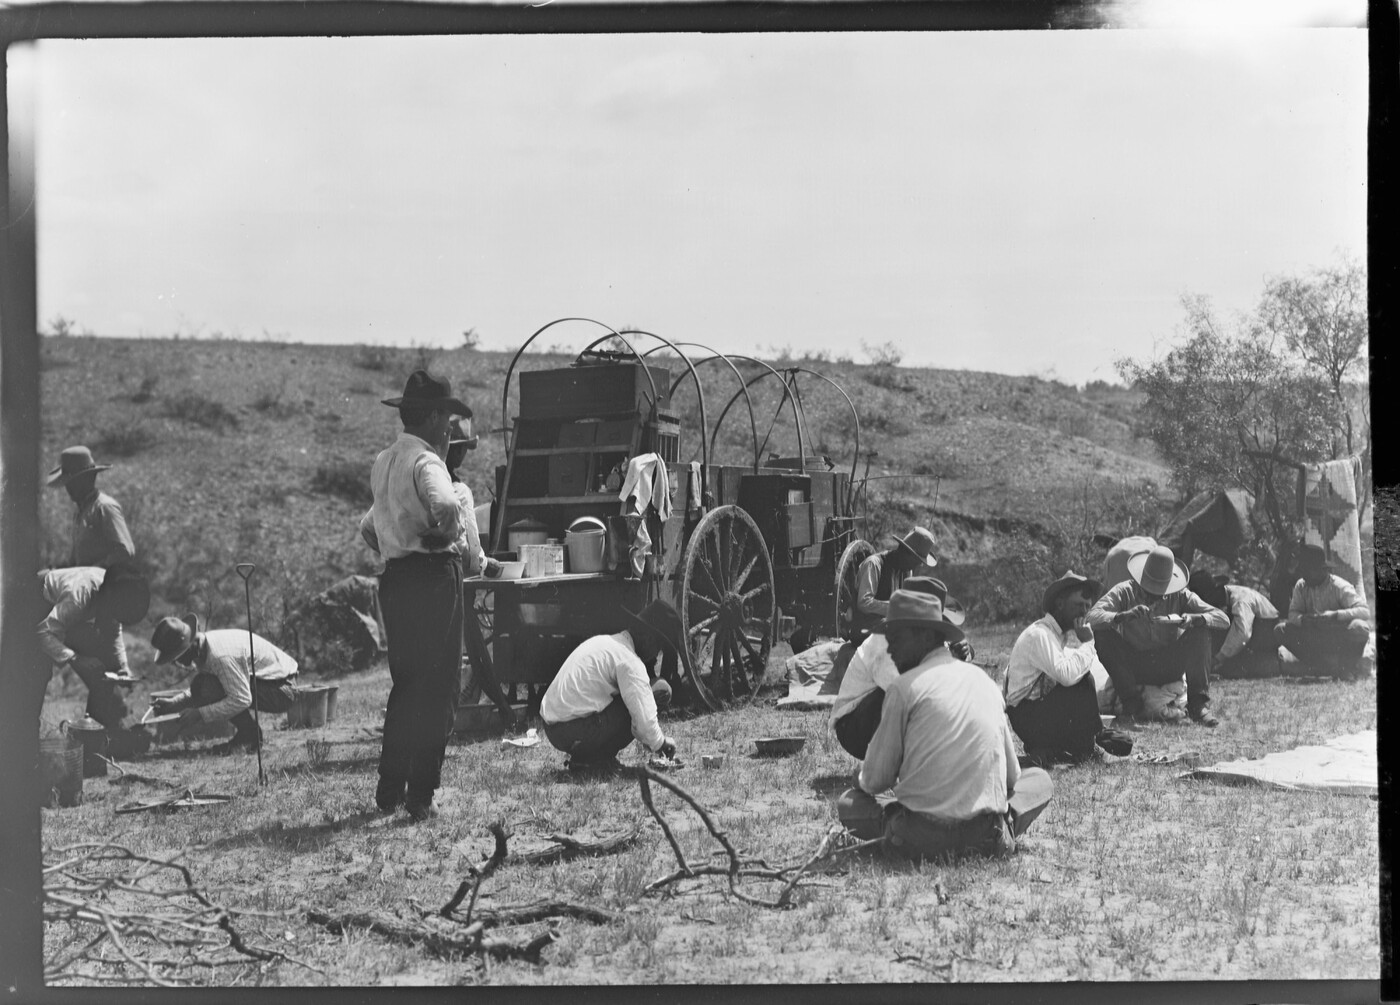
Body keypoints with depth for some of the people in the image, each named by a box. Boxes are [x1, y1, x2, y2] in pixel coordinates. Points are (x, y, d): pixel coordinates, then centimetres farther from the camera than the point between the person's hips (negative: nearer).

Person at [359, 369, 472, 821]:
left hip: (395, 577, 8)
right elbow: (446, 505, -33)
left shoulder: (383, 462, 15)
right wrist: (443, 536, -15)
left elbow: (368, 527, 26)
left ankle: (389, 790, 22)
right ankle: (420, 796, -1)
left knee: (405, 684, 17)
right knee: (437, 690, -2)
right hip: (432, 576, -8)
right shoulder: (425, 461, -13)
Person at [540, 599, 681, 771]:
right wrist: (661, 743, 3)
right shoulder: (629, 661, -14)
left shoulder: (604, 641, 16)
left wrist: (650, 741, 25)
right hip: (572, 733, -10)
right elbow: (644, 719, -18)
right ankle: (590, 759, -5)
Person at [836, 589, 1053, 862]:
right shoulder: (984, 680, 12)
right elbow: (1012, 776, 17)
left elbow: (875, 781, 1)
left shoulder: (905, 687, -3)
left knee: (848, 803, 20)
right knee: (1039, 779, 29)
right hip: (986, 835, 4)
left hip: (922, 836, -4)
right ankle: (1003, 829, 8)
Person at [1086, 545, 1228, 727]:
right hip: (1133, 668, -1)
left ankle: (1199, 705, -18)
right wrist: (1125, 616, -43)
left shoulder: (1180, 596, -6)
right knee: (1103, 634, -25)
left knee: (1200, 631, -20)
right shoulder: (1124, 592, -10)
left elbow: (1223, 619, -12)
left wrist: (1191, 619, -32)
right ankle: (1131, 703, -18)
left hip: (1169, 668, 1)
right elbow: (1091, 617, -25)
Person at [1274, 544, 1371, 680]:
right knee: (1281, 630, -15)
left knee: (1359, 627, -37)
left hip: (1340, 640, -5)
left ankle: (1347, 666, -9)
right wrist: (1303, 619, -30)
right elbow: (1292, 614, -5)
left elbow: (1365, 612, -28)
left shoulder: (1340, 587, -17)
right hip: (1317, 639, 5)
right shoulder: (1301, 586, -2)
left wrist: (1333, 615, -41)